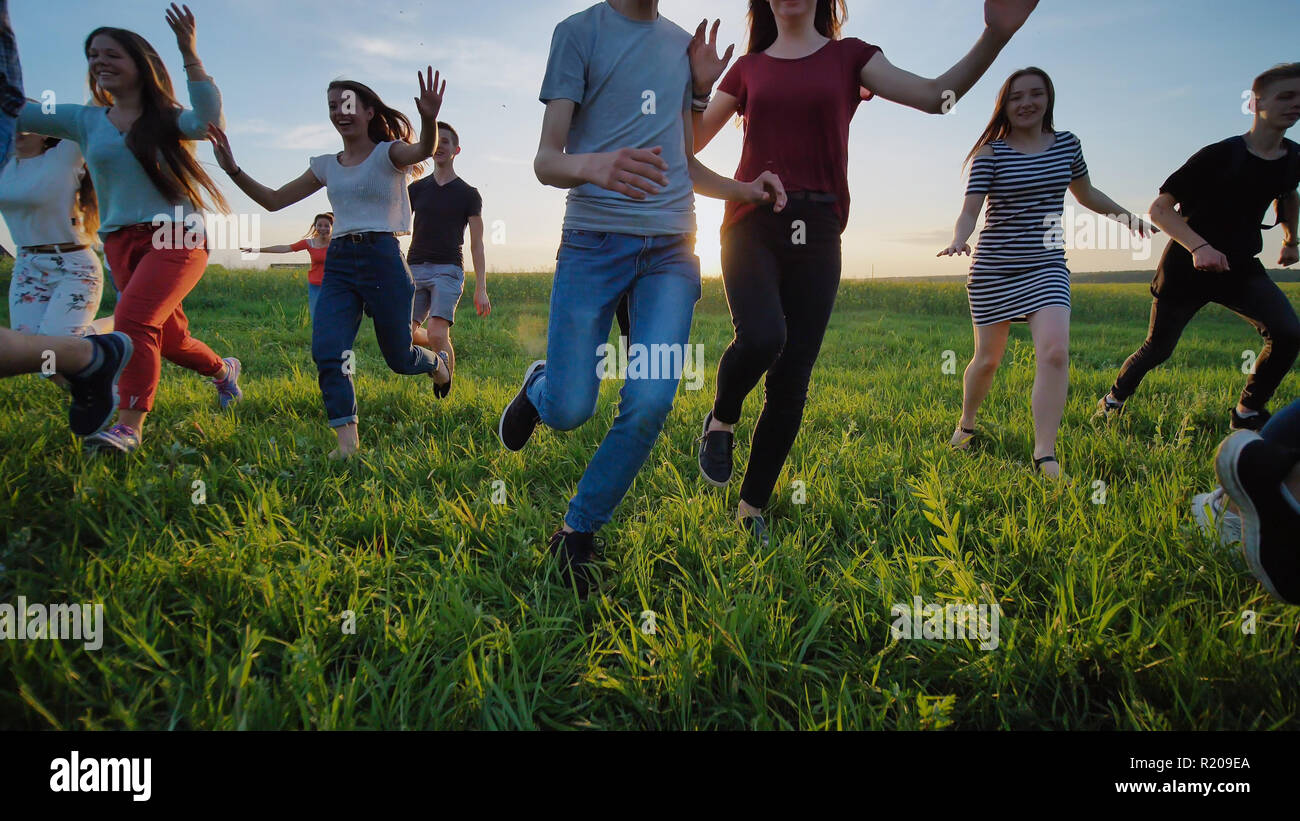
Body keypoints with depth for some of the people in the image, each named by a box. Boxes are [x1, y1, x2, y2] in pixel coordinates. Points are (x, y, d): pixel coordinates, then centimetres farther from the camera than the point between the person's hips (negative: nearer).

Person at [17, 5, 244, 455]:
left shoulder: (167, 119, 1)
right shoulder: (84, 120, 11)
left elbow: (208, 120, -21)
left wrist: (189, 53, -23)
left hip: (176, 237, -5)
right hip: (121, 244, 5)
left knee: (132, 320, -24)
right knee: (171, 340, 11)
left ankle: (129, 425, -22)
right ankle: (223, 369, 40)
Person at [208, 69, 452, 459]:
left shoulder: (388, 153, 0)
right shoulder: (326, 166, 15)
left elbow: (423, 151, -24)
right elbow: (273, 200, 17)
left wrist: (429, 119, -46)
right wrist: (233, 170, 3)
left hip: (382, 257, -4)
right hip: (338, 263, 5)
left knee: (399, 357, 5)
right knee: (327, 350, -17)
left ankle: (437, 363, 41)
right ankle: (347, 439, -14)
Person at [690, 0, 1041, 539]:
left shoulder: (849, 56, 11)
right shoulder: (748, 68, 13)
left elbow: (937, 96, -1)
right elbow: (691, 145, 10)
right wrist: (699, 88, -8)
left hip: (816, 236, 1)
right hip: (752, 225, -1)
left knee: (791, 384, -1)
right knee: (762, 337, -30)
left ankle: (752, 509, 15)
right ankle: (721, 421, 2)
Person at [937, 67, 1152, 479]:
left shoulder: (1068, 144, 8)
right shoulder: (991, 153, -5)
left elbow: (1085, 193, 25)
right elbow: (970, 210, -14)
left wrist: (1127, 217, 20)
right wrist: (958, 241, -34)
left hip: (1047, 267, 2)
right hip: (993, 270, -2)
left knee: (1055, 351, -19)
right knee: (988, 359, 6)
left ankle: (1045, 456, -15)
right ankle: (966, 424, 35)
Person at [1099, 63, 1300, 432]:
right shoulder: (1219, 156, -17)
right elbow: (1159, 208, -19)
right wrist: (1199, 246, -32)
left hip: (1241, 267, 5)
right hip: (1186, 268, -4)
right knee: (1157, 350, 5)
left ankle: (1247, 413, 0)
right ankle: (1114, 398, 33)